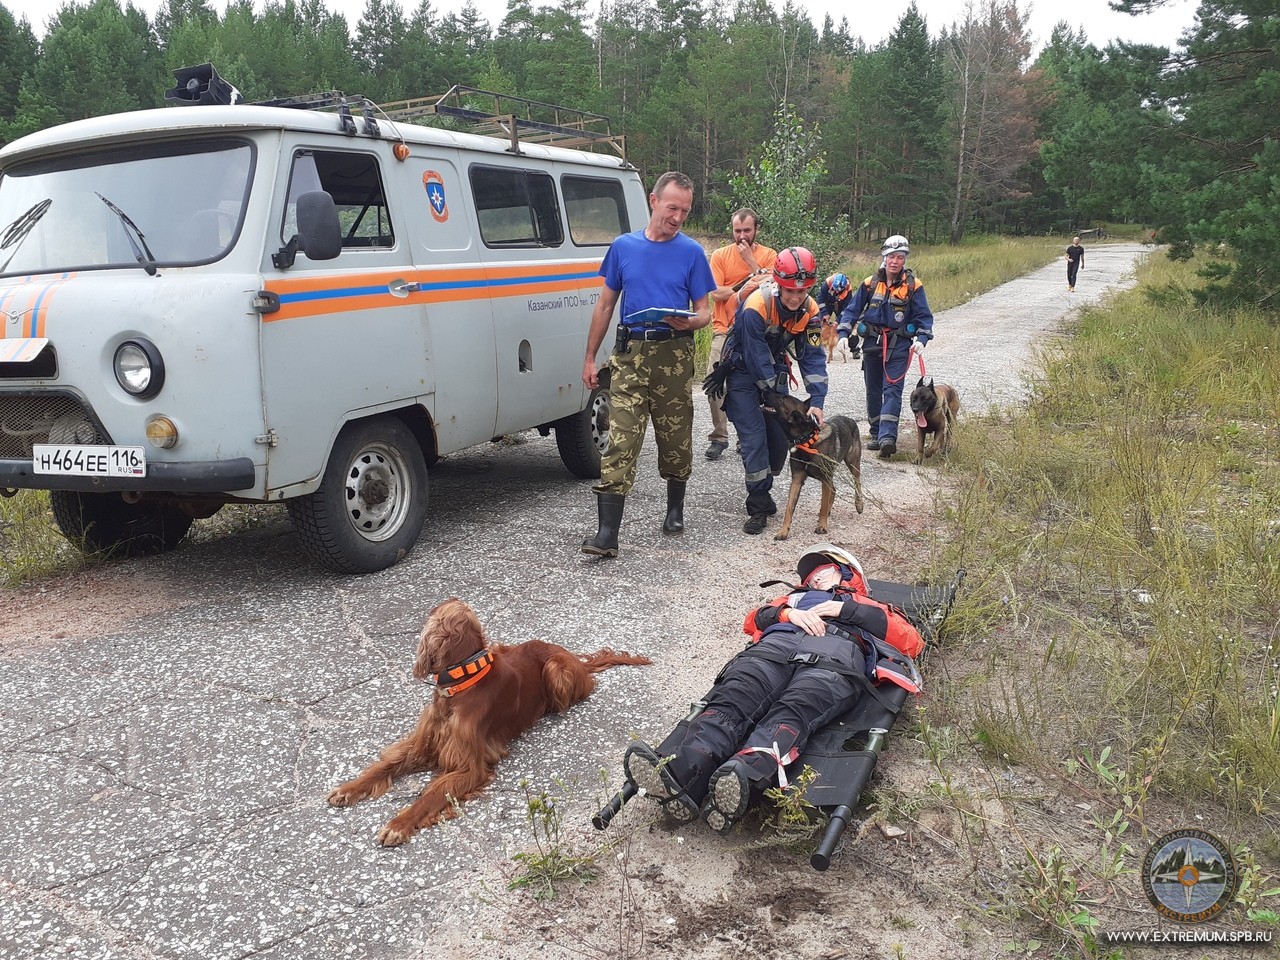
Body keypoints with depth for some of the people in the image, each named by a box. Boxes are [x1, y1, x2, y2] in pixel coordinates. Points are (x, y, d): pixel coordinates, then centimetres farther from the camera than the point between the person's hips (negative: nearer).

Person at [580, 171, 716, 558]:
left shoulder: (692, 252, 3)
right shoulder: (624, 246, 7)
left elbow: (705, 312, 4)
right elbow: (605, 305, 12)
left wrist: (688, 322, -19)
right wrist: (589, 358, 9)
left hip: (675, 356, 0)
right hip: (630, 354, 0)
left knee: (675, 439, 11)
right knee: (620, 443, -9)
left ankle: (675, 508, 33)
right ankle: (607, 534, -12)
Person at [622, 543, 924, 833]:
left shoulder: (869, 608, 39)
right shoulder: (796, 597, 46)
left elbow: (911, 640, 20)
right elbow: (753, 619, 30)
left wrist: (847, 609, 12)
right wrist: (788, 613, 9)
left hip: (837, 653, -2)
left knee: (792, 714, -37)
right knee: (732, 701, -31)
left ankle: (743, 777, -65)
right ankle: (682, 773, -58)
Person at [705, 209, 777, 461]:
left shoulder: (769, 255, 5)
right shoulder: (720, 255, 5)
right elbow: (716, 293, -4)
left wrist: (750, 259, -10)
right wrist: (747, 286, -11)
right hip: (725, 331, 0)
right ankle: (719, 437, 2)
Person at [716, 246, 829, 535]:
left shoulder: (809, 310, -13)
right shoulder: (756, 307, -30)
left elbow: (813, 357, -12)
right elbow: (757, 359, -26)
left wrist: (817, 401, -23)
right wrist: (781, 399, -23)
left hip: (774, 372, 5)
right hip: (744, 374, -5)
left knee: (780, 437, 3)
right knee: (755, 438, -13)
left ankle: (763, 491, 26)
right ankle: (758, 508, -4)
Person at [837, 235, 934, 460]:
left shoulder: (913, 286, -2)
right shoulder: (870, 283, 3)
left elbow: (924, 316, 2)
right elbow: (852, 310, 8)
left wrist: (922, 339, -14)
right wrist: (844, 334, -4)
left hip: (899, 345, -3)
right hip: (872, 343, 3)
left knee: (892, 390, -14)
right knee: (873, 390, 10)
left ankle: (888, 437, -23)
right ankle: (876, 433, 23)